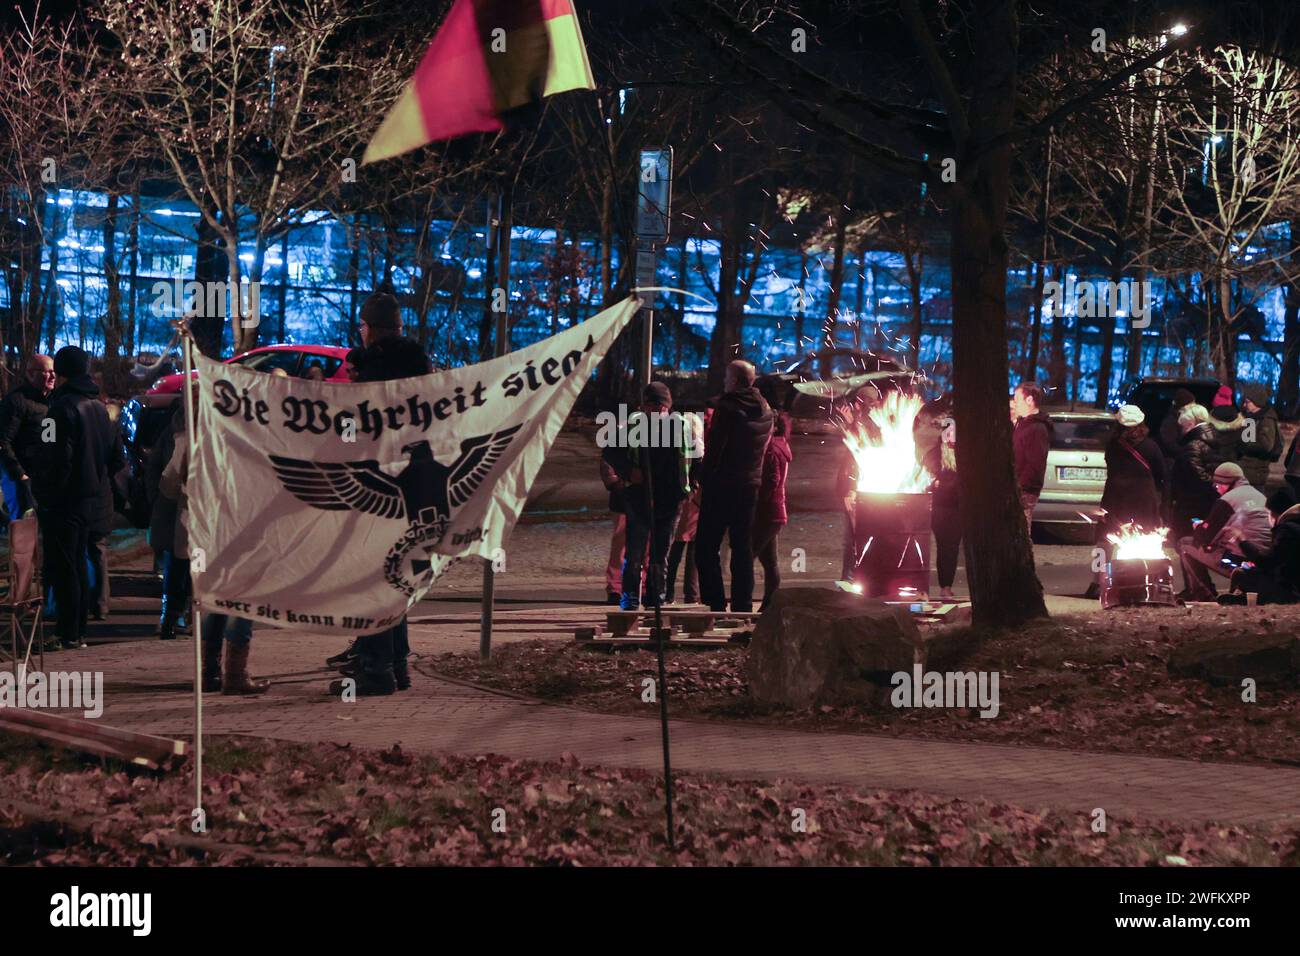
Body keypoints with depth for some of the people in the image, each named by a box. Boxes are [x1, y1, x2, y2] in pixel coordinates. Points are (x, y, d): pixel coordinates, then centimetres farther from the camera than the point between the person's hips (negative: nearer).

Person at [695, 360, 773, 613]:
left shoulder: (727, 407, -13)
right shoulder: (765, 412, 9)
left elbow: (714, 447, -14)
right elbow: (763, 450, 12)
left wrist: (704, 478, -5)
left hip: (721, 487, -7)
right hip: (750, 486, 7)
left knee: (707, 547, -1)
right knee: (743, 547, 11)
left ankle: (715, 604, -9)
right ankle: (743, 604, 10)